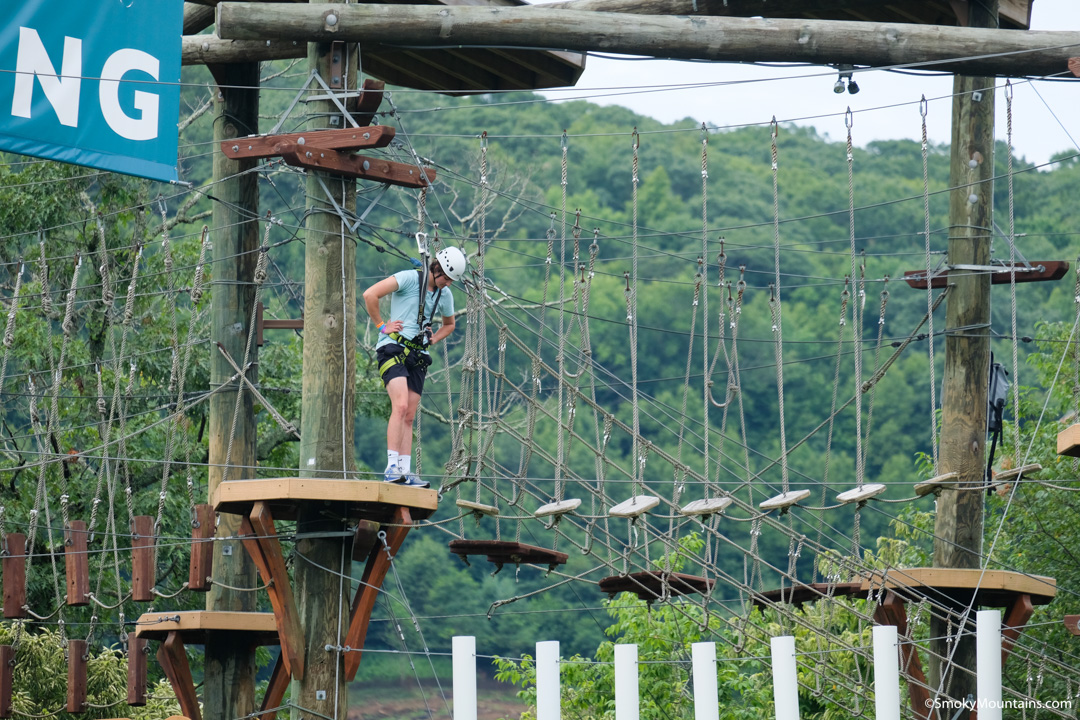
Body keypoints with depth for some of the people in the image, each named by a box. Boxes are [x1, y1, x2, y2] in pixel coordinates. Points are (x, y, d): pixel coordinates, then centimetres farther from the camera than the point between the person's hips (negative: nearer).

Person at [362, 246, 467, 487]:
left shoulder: (445, 295, 12)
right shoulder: (409, 278, -8)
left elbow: (449, 325, 33)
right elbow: (370, 295, -16)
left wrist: (432, 340, 14)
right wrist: (382, 326, -10)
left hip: (418, 355, 7)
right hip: (393, 348, -7)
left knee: (409, 416, 5)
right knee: (400, 406, -22)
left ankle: (405, 472, 5)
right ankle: (392, 467, -26)